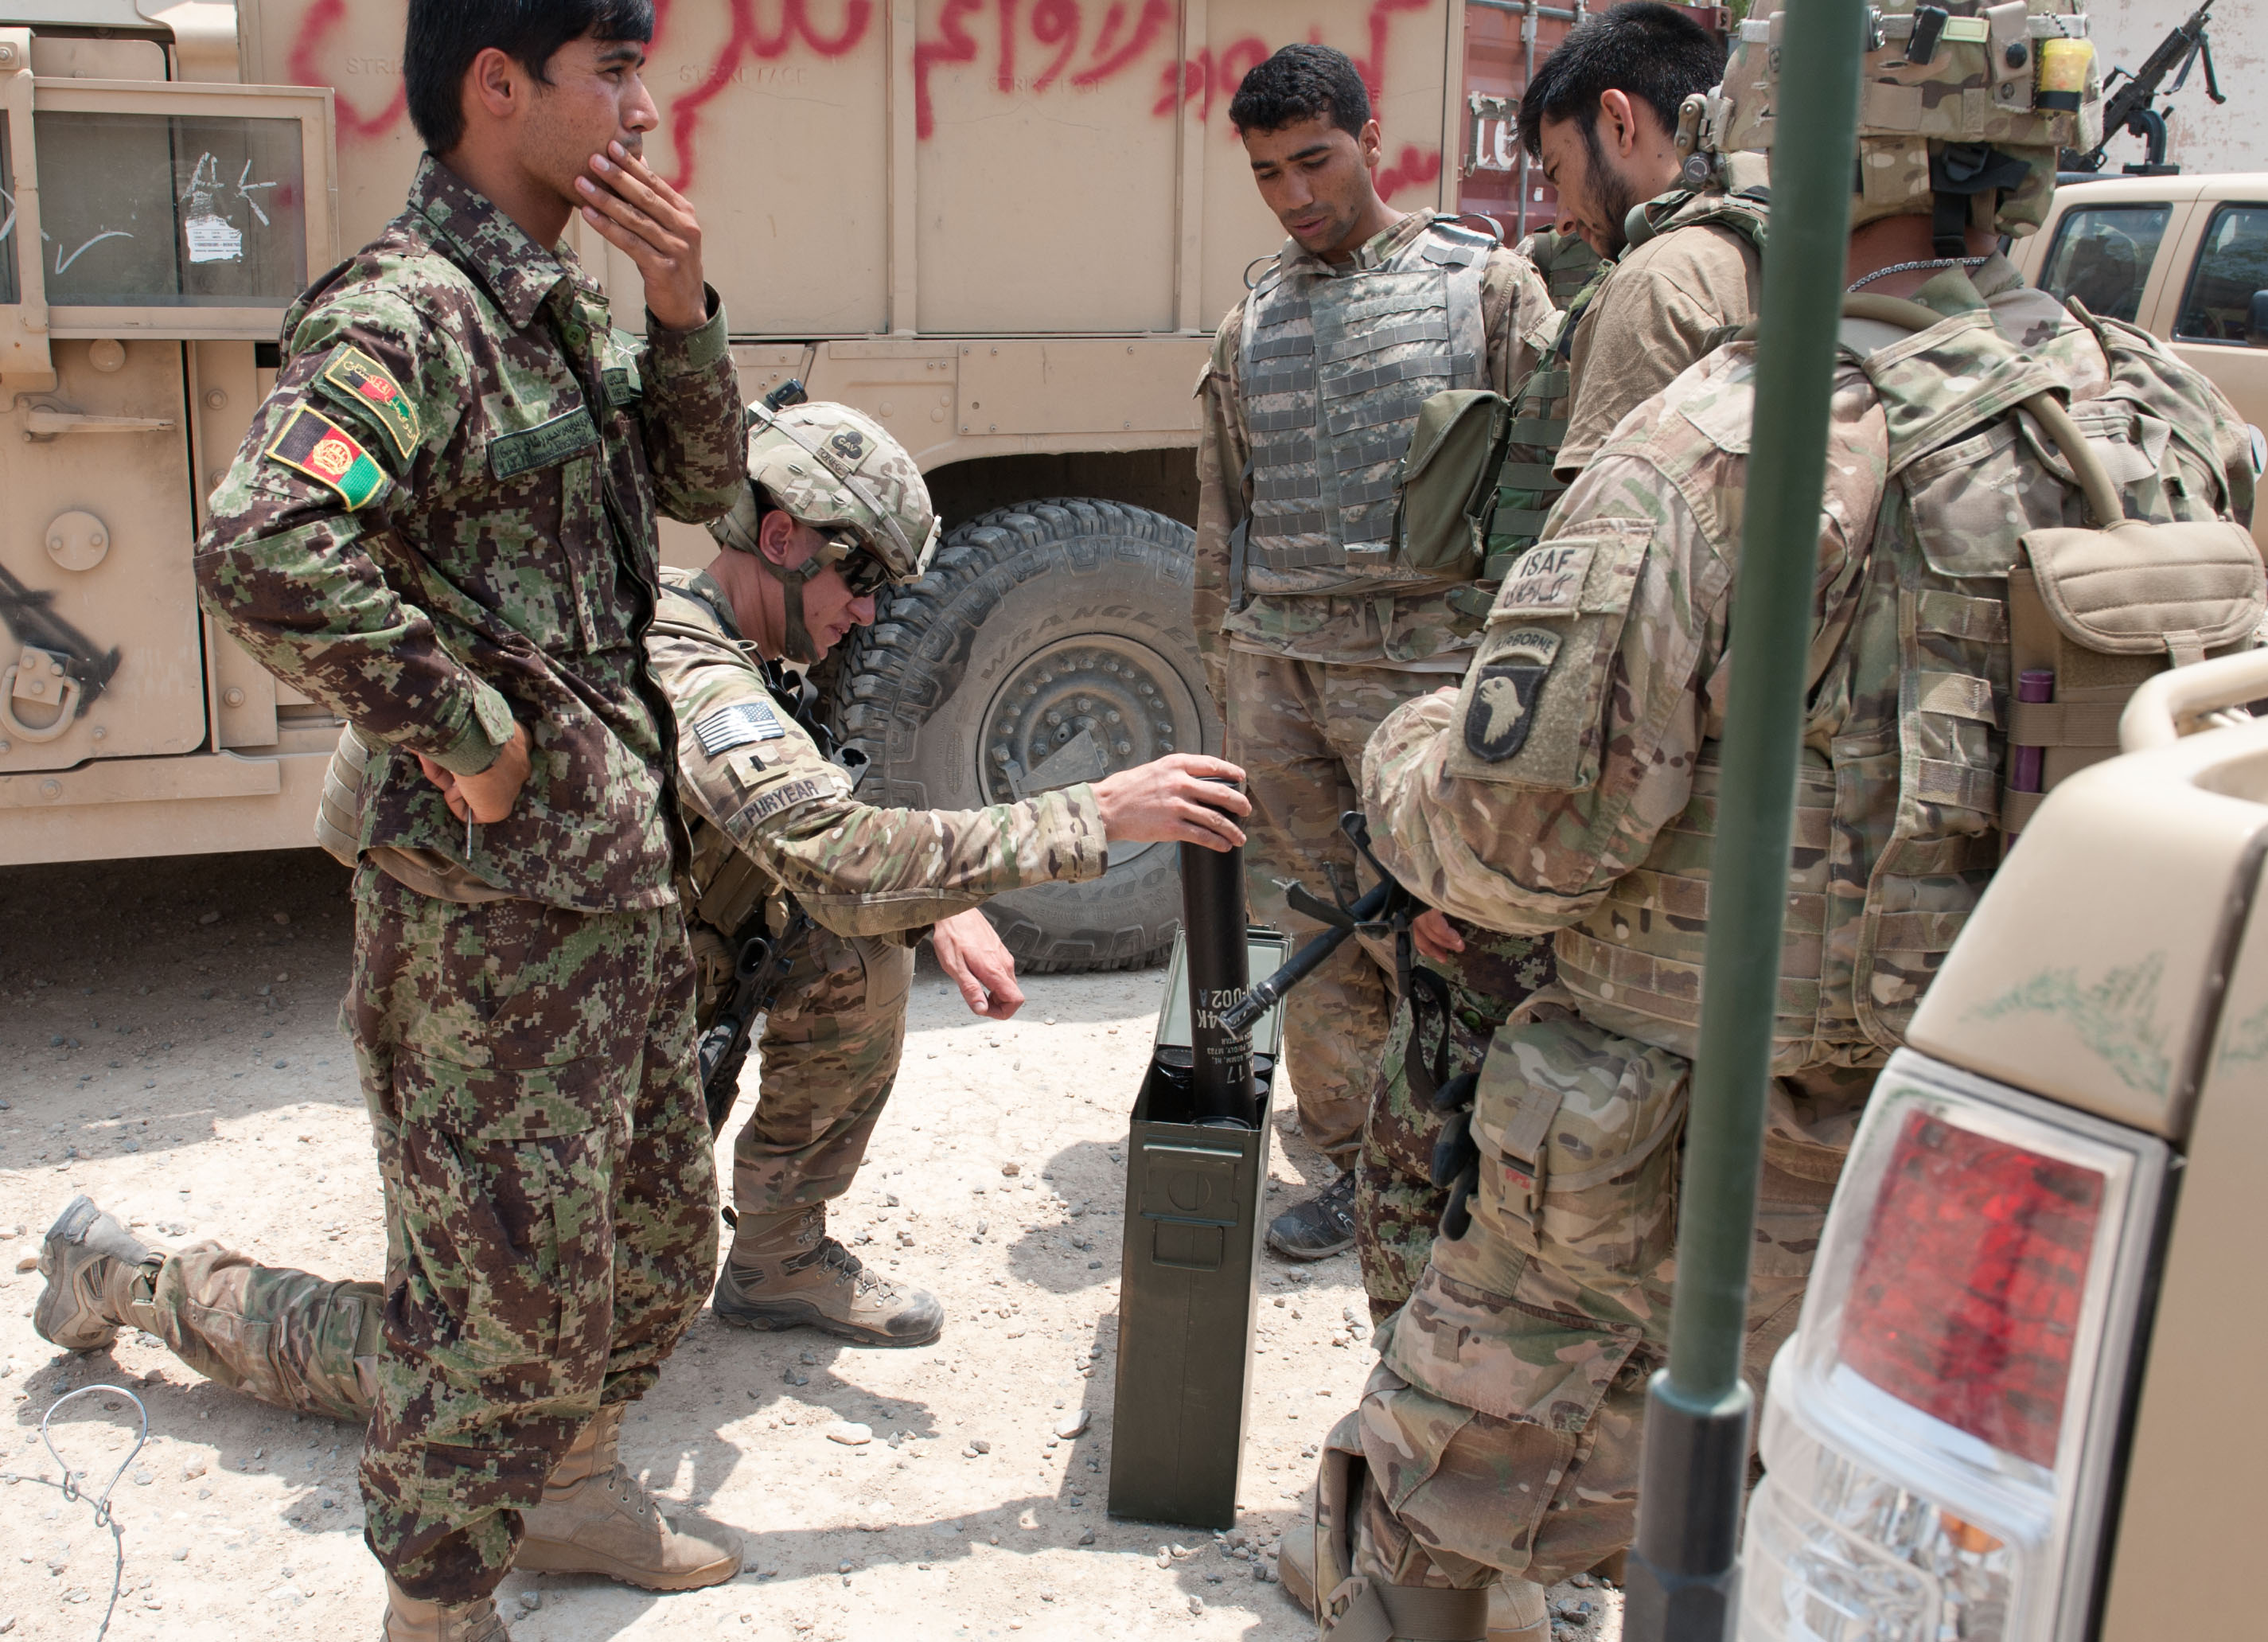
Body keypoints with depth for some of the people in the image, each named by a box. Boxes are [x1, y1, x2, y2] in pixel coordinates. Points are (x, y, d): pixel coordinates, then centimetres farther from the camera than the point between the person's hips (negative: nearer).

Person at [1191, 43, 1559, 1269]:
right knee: (1320, 940, 8)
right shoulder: (1249, 328, 16)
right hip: (1278, 667, 4)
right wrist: (1226, 689, 16)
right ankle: (1354, 1164, 22)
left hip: (1422, 664, -4)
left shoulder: (1487, 288, 2)